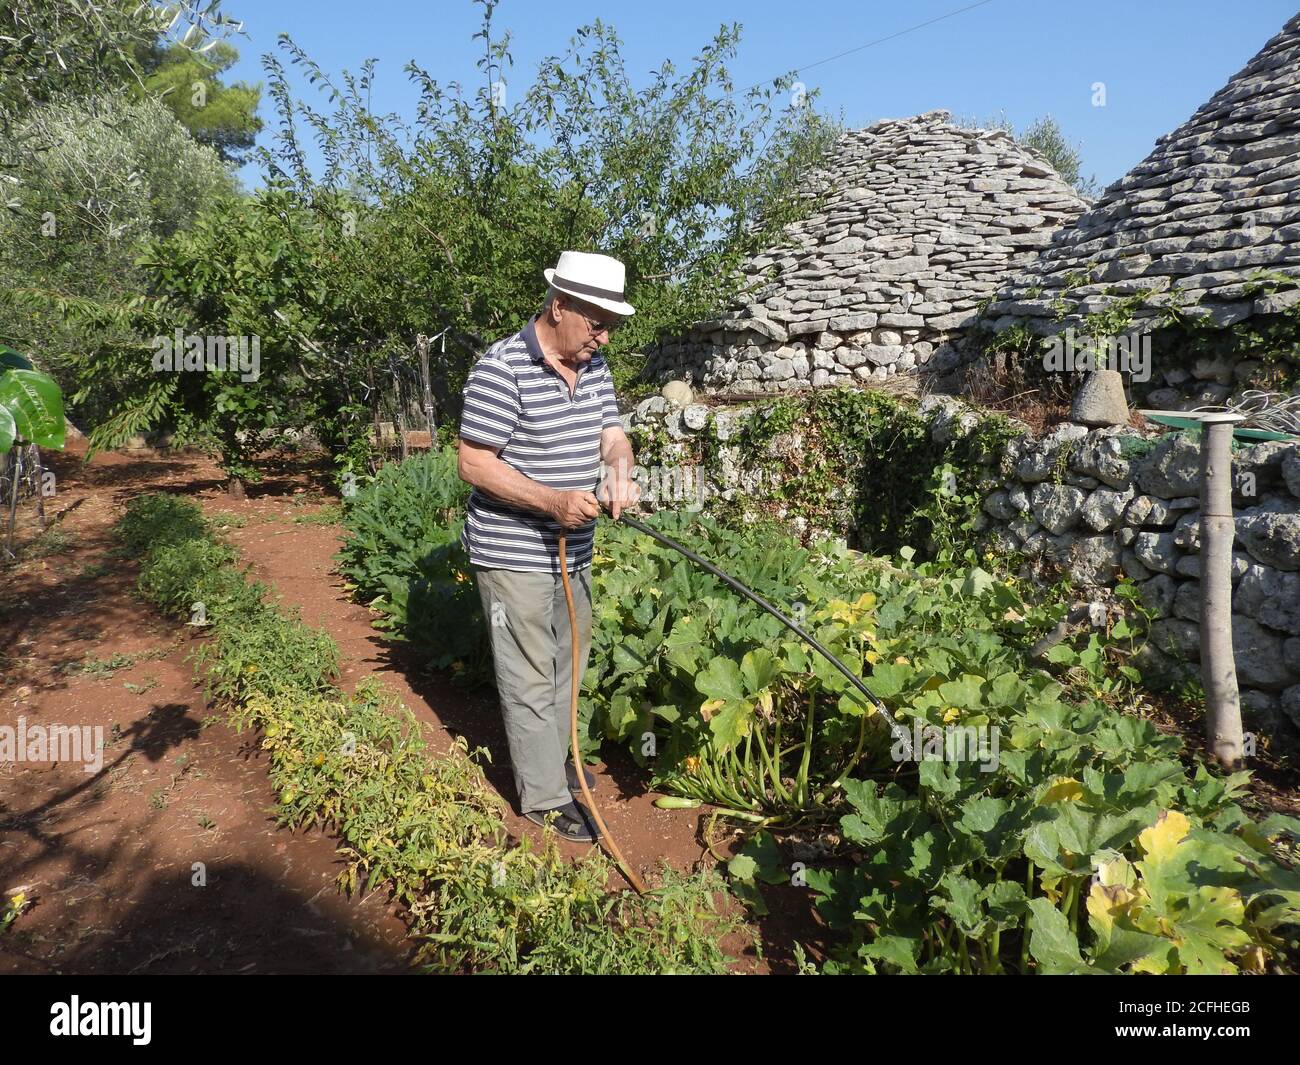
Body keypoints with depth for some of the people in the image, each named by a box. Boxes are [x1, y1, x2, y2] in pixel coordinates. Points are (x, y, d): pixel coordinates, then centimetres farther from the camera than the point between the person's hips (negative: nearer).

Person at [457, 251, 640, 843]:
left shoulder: (593, 366, 6)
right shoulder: (502, 369, -20)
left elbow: (613, 434, 4)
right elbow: (473, 463, -20)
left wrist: (619, 473, -20)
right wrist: (552, 501, -29)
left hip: (573, 549, 9)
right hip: (513, 556, -8)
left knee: (569, 659, 23)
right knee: (530, 677, 2)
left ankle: (553, 753, 44)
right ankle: (545, 796, 16)